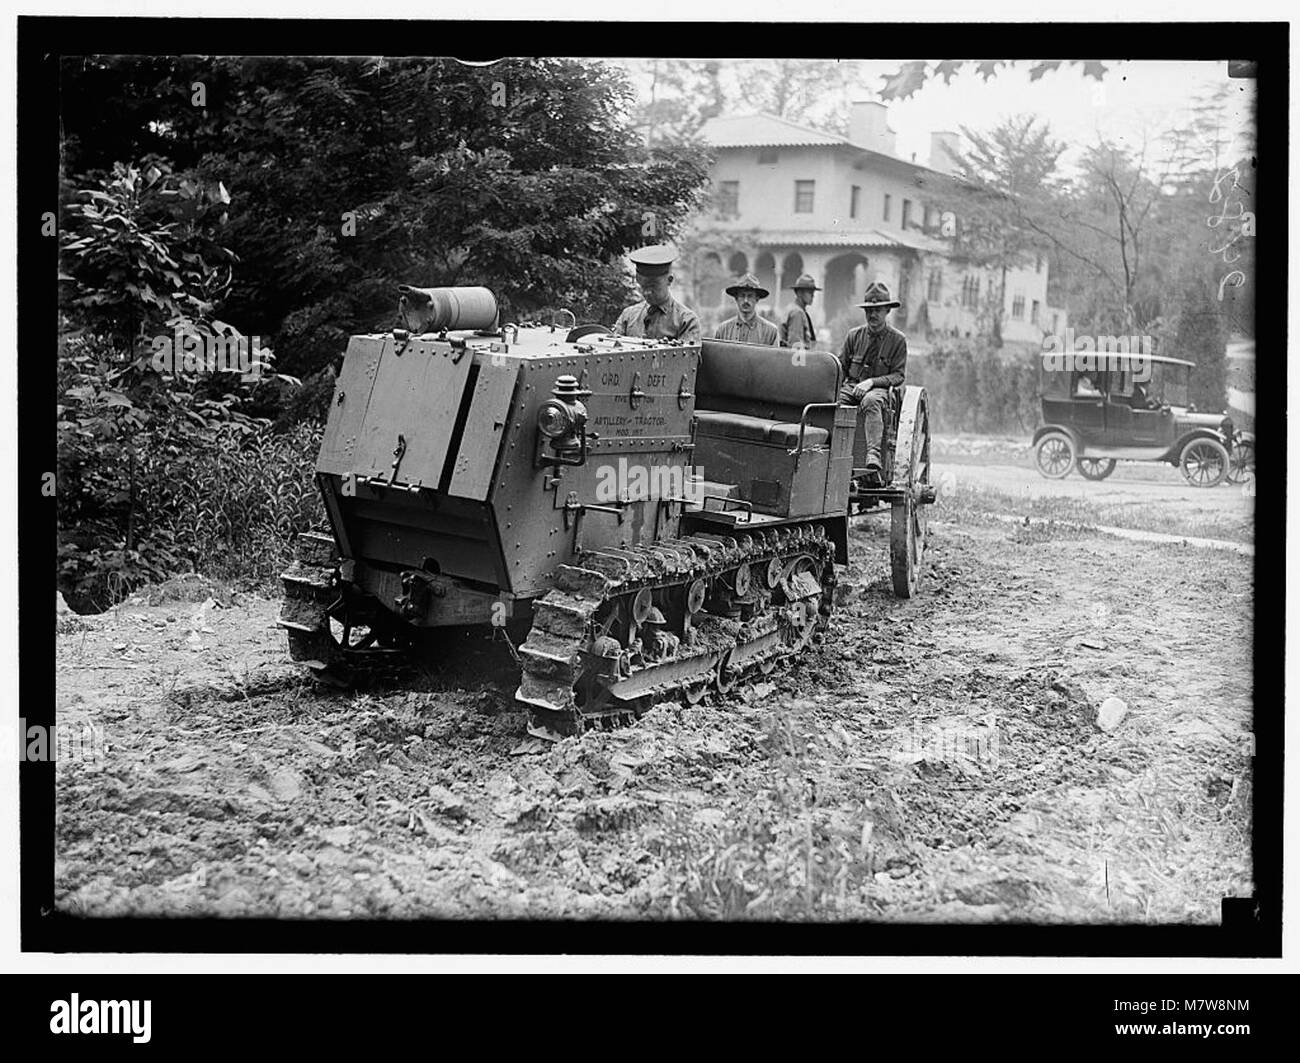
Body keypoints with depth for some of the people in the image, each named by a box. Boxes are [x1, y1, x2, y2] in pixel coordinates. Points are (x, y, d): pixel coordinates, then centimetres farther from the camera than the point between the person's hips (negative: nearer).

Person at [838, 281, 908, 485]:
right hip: (852, 386, 4)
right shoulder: (854, 335, 14)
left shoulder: (897, 340, 4)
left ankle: (873, 457, -54)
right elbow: (841, 366, 16)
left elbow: (898, 376, -1)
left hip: (880, 389, -4)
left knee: (871, 400, -41)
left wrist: (871, 382, -16)